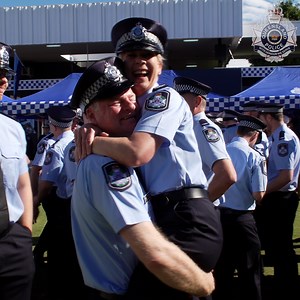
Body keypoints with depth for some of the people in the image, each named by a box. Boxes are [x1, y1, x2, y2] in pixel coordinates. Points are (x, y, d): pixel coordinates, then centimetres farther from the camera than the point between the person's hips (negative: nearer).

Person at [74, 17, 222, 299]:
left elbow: (136, 153, -23)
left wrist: (88, 140, -10)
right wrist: (86, 132, -7)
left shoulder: (165, 97, -8)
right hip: (160, 218, 9)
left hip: (188, 221, -8)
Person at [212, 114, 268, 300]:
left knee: (221, 268, 16)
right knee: (249, 271, 10)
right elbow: (258, 196, -13)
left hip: (217, 214, 4)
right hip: (242, 217, -4)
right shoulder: (255, 157, -11)